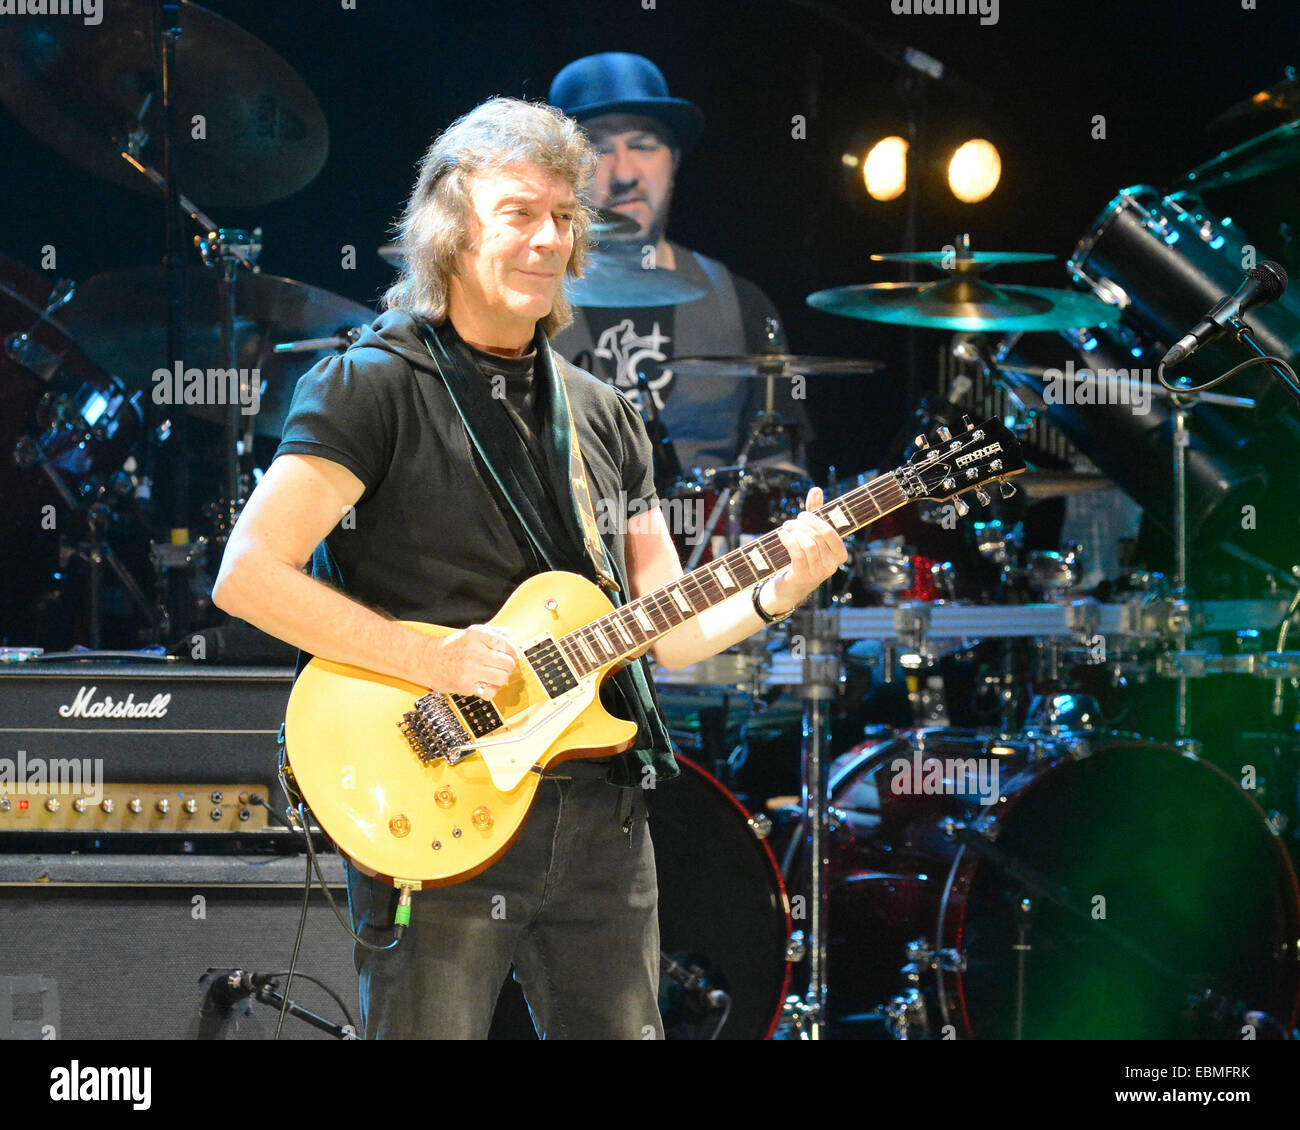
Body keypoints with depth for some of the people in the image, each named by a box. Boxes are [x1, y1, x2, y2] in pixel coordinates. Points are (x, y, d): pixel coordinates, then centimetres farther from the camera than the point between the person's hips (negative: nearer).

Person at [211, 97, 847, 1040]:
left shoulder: (603, 417, 16)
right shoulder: (375, 387, -5)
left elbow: (666, 631, 15)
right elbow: (247, 575, -14)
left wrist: (771, 595, -4)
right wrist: (428, 659, -19)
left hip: (603, 820, 6)